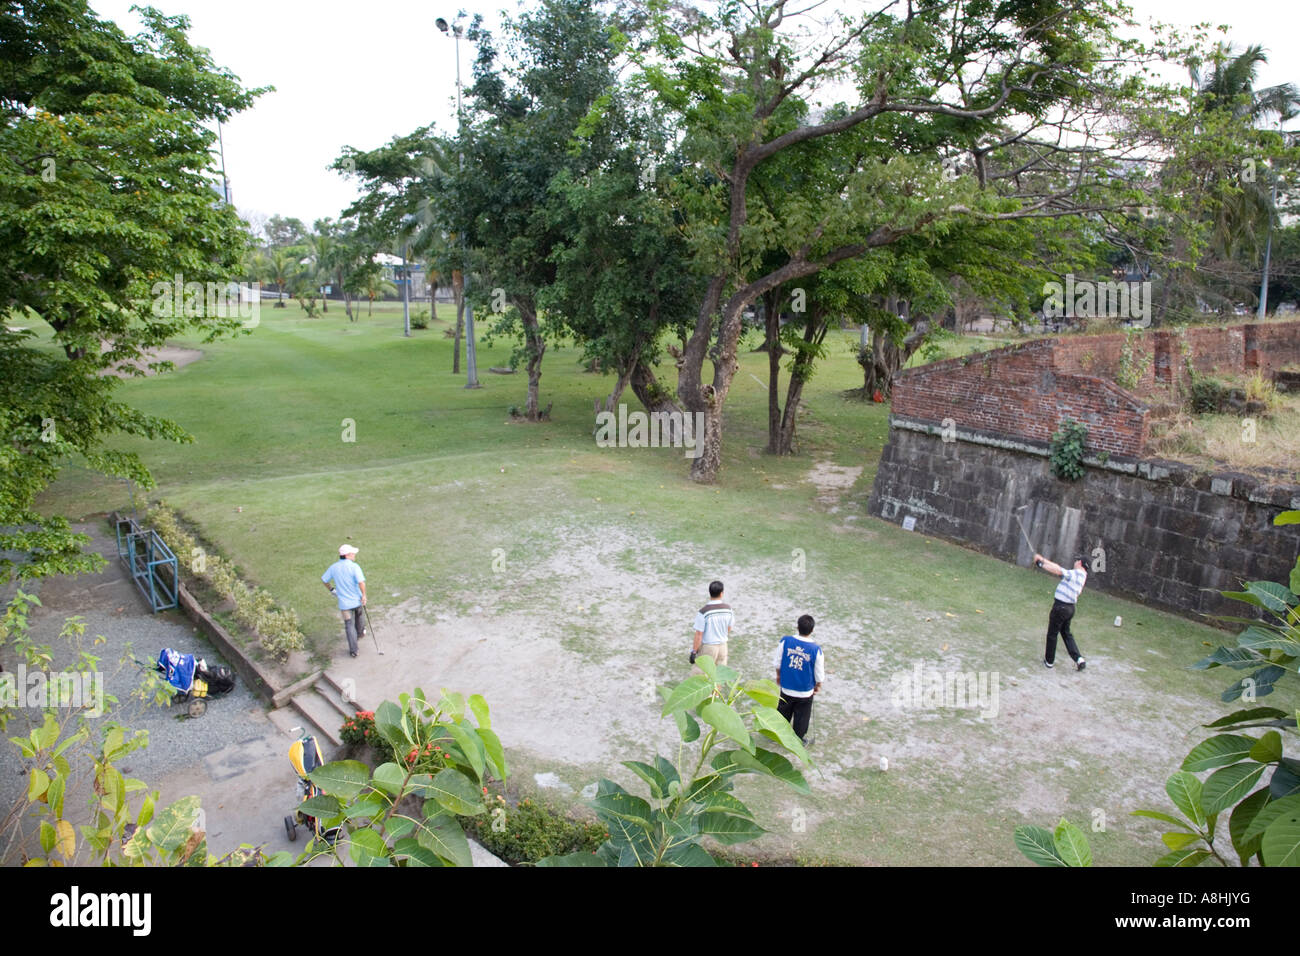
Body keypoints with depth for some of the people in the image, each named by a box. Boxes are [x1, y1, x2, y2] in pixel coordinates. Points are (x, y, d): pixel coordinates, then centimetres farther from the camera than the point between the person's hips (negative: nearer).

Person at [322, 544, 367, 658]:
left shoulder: (334, 567, -3)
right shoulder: (354, 566, -17)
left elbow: (324, 579, 9)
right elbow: (361, 582, -28)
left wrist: (331, 590, 23)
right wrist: (364, 595, -16)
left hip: (344, 603, 1)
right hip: (357, 600, -1)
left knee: (349, 626, 7)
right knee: (358, 617, 29)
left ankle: (353, 650, 6)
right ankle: (360, 633, 53)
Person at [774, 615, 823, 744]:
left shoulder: (785, 641, -17)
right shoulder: (816, 650, -21)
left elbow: (777, 663, -4)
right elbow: (819, 675, -10)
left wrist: (778, 675, 15)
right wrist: (818, 686, 10)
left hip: (786, 688, 2)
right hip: (805, 692, -2)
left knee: (783, 713, 25)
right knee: (801, 718, 19)